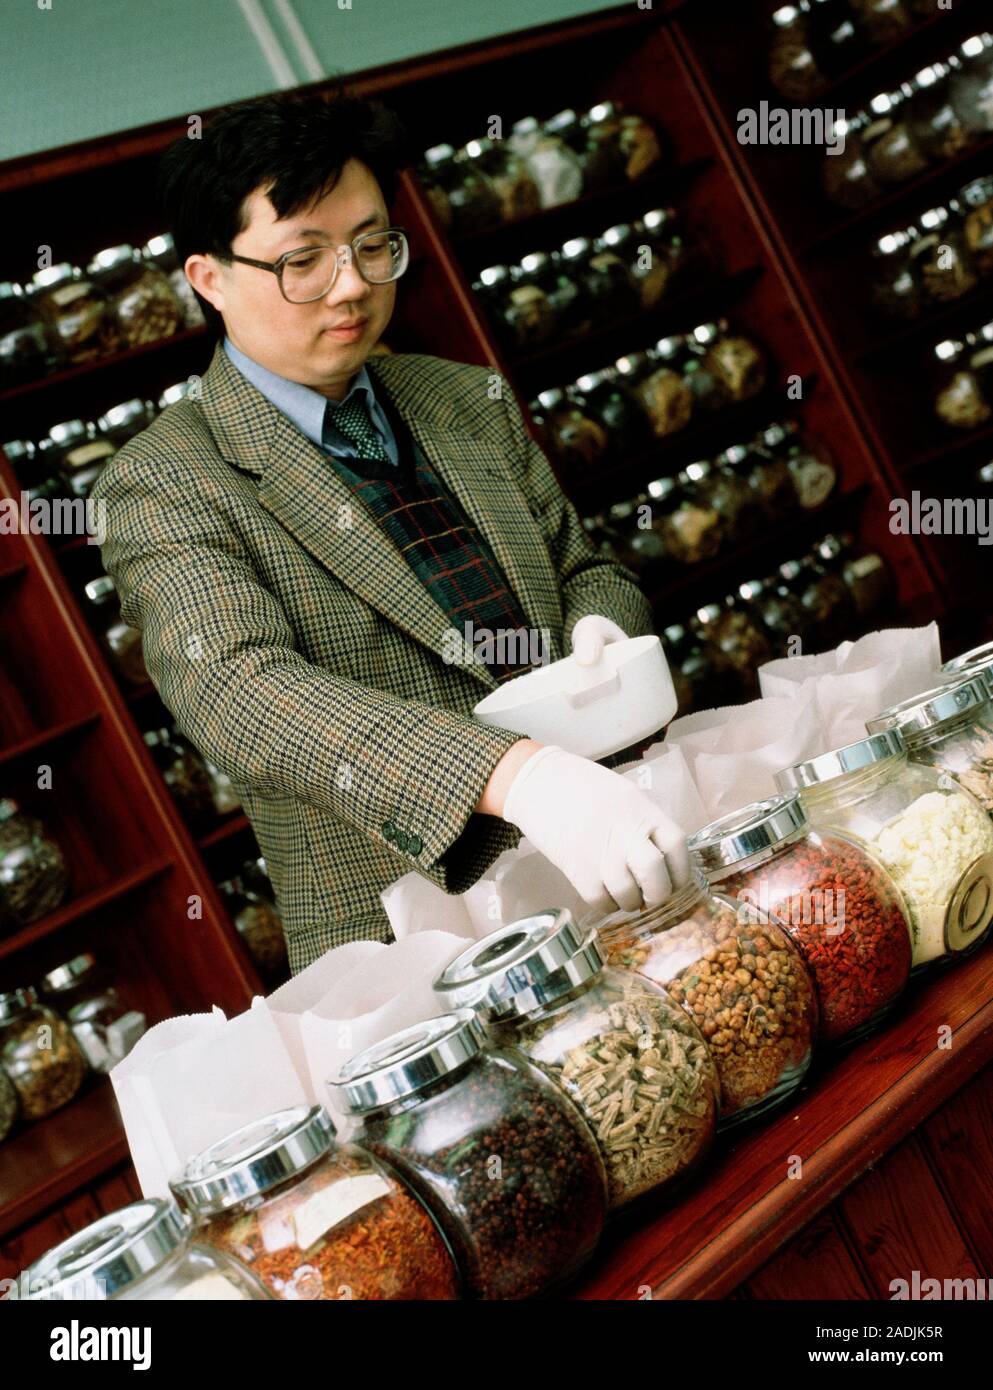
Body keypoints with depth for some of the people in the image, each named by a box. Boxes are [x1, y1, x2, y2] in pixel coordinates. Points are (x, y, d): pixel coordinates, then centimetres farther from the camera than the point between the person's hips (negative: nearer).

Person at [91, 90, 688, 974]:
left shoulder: (471, 402, 14)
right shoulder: (163, 485, -5)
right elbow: (237, 690, -21)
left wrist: (601, 631, -4)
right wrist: (518, 775, -37)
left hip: (617, 880, 5)